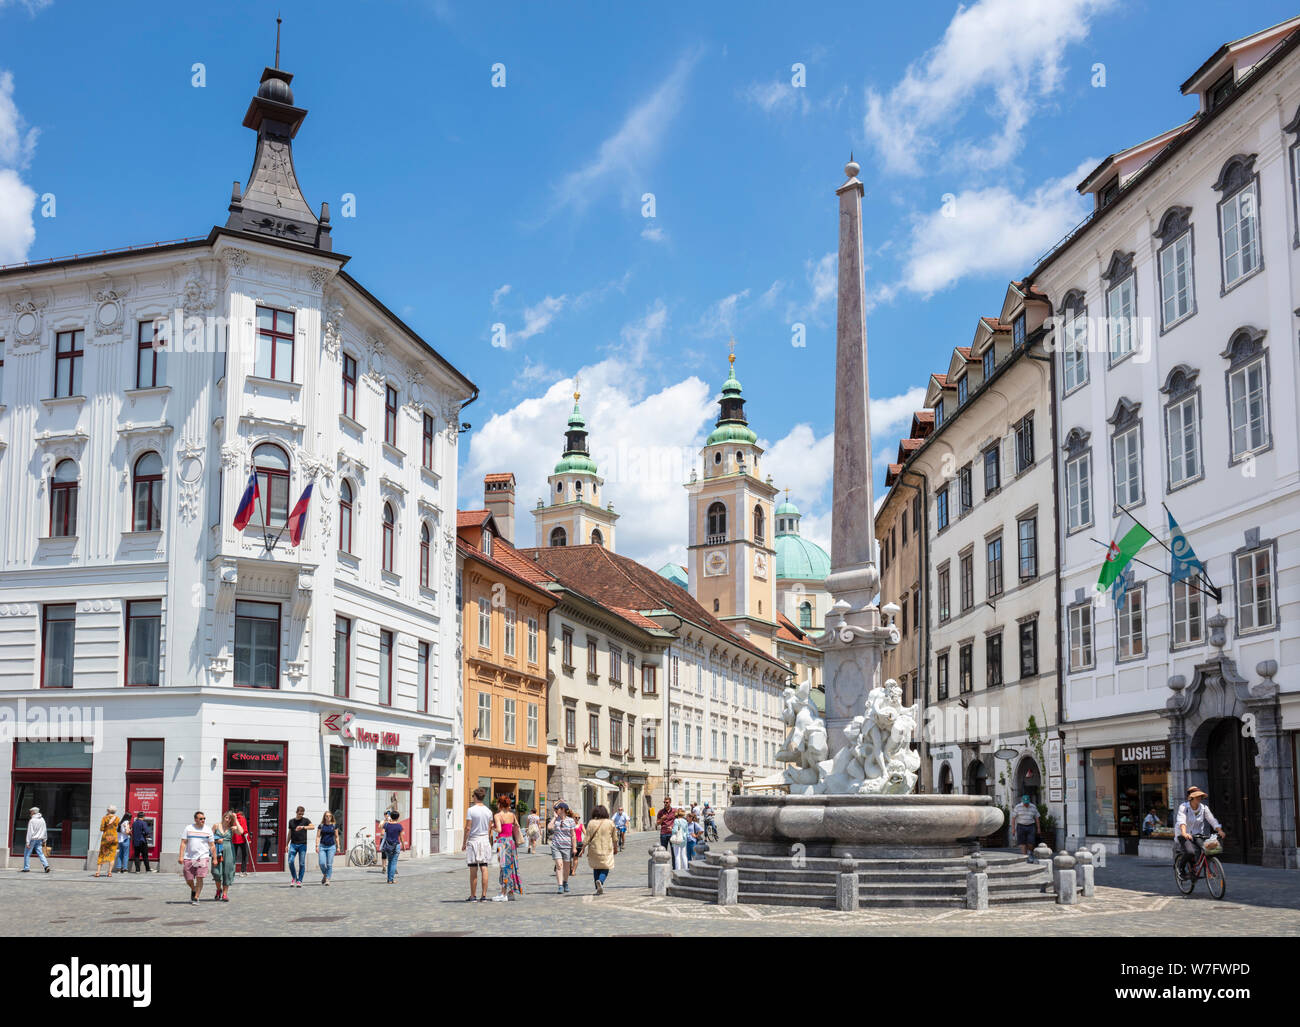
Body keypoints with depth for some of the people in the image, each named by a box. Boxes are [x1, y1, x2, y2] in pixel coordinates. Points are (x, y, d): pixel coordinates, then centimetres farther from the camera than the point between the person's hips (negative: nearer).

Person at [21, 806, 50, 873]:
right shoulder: (42, 820, 7)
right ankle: (46, 866, -12)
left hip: (32, 839, -6)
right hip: (39, 840, 6)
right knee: (40, 853, 4)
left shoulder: (32, 820, -12)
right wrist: (44, 840, 19)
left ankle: (26, 868, 6)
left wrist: (27, 842, -14)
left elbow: (30, 832, -15)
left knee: (27, 854, 6)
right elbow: (45, 831, 12)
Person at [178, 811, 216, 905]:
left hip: (203, 857, -1)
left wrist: (215, 858, 4)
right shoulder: (188, 829, 5)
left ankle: (196, 898, -4)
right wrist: (181, 856, -6)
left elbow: (212, 846, 8)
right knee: (188, 880, 6)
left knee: (199, 878, -12)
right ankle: (193, 890, 37)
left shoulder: (208, 830, 6)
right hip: (189, 858, 1)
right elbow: (183, 843, 3)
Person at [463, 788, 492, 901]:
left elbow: (468, 828, -11)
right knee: (484, 869, 5)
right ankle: (484, 896, 4)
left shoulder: (471, 810, -9)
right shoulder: (488, 811, 5)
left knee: (473, 871, 0)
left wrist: (464, 843, -3)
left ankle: (473, 896, 3)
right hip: (485, 840, 4)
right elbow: (490, 829, 9)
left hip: (473, 840, -4)